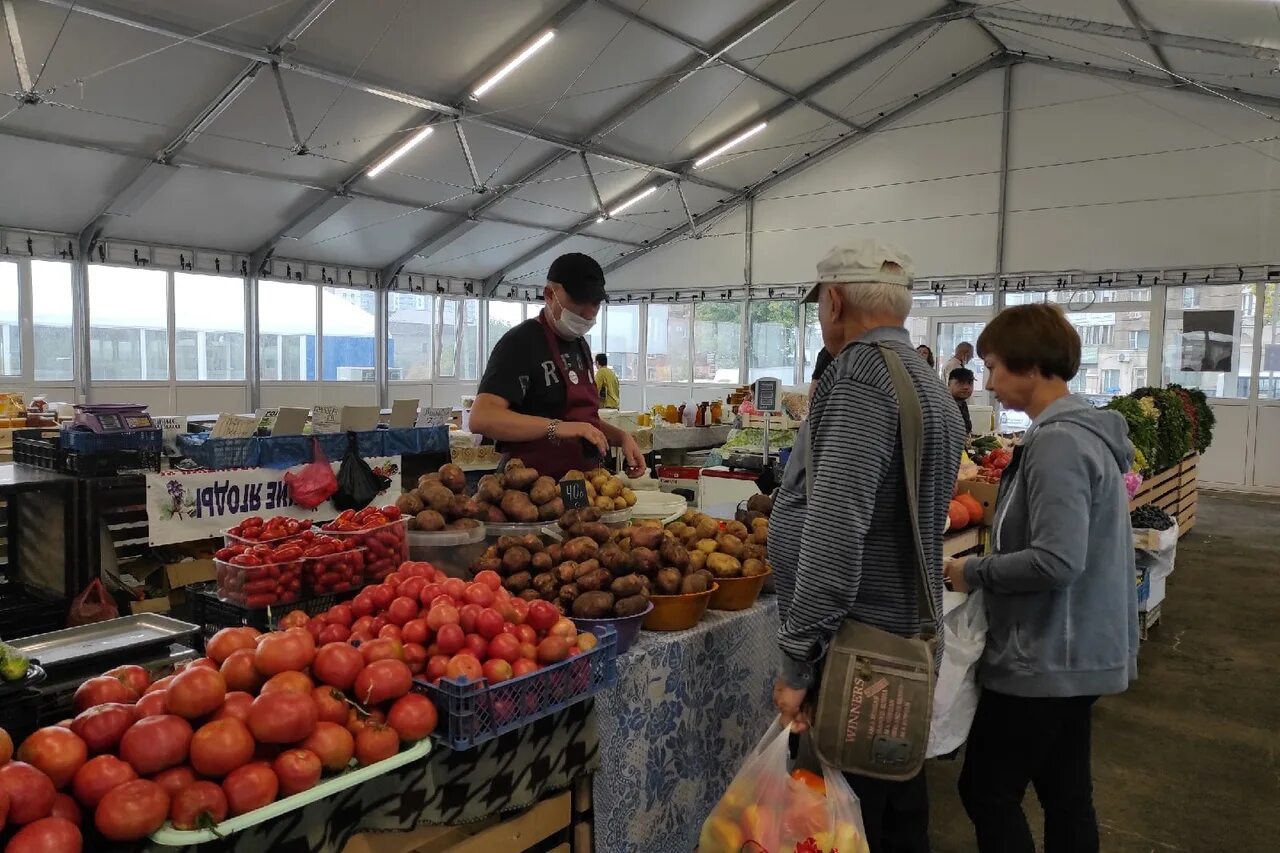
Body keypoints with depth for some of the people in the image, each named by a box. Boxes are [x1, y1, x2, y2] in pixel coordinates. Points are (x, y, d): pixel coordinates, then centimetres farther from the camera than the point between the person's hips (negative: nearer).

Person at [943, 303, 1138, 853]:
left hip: (1047, 657, -10)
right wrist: (988, 563, 9)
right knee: (1065, 789, 18)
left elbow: (1056, 561, -29)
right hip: (1078, 651, 10)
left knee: (986, 789, 2)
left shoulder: (1057, 442, -22)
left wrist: (974, 572, -15)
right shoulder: (1084, 430, 9)